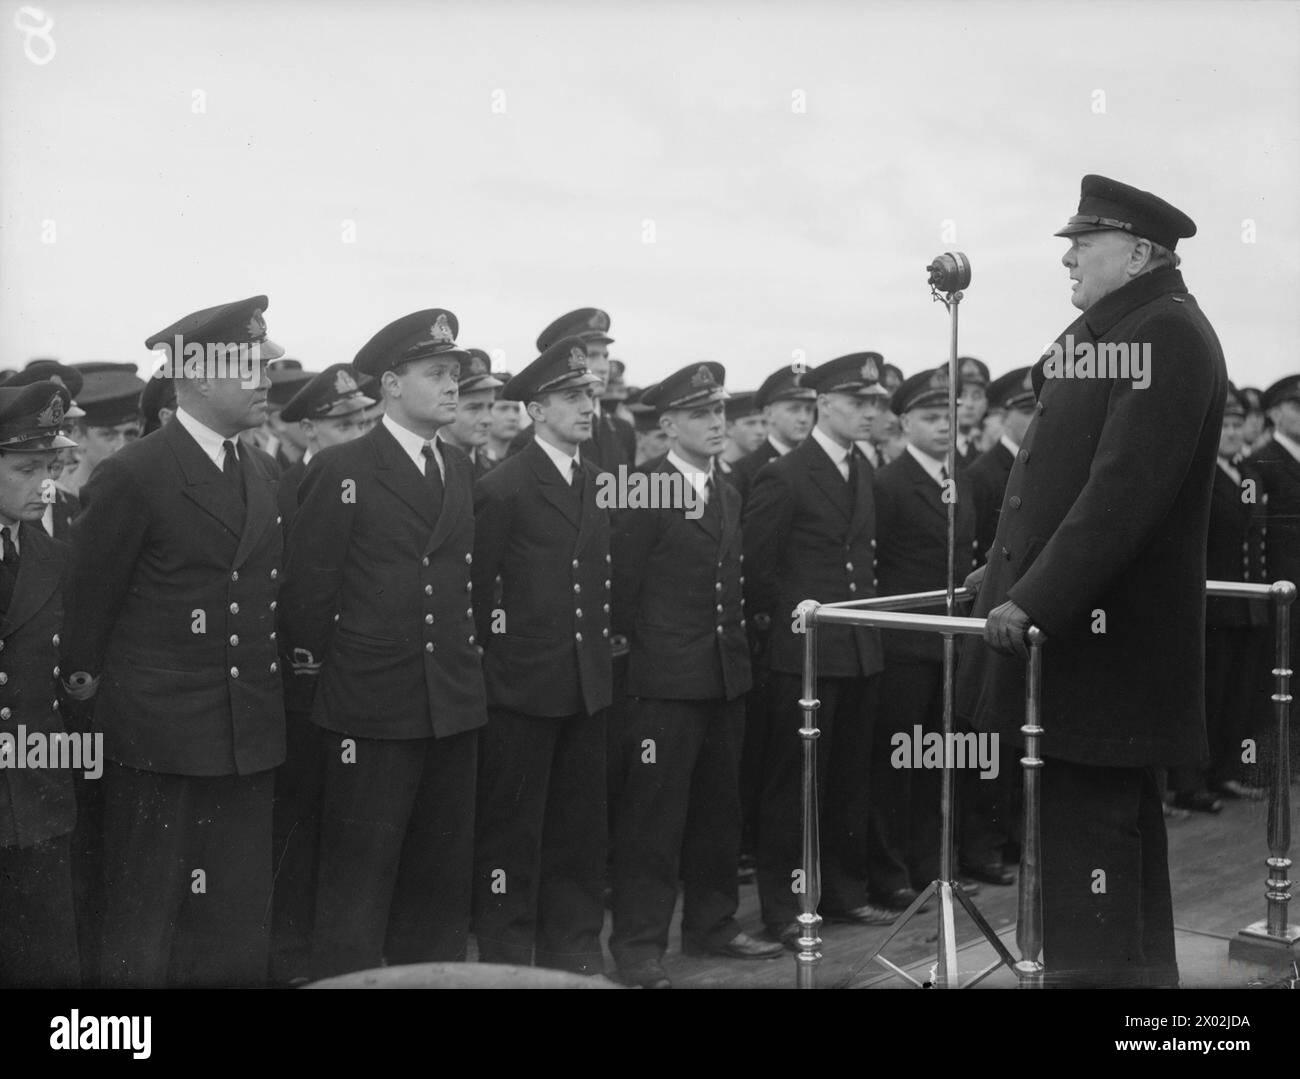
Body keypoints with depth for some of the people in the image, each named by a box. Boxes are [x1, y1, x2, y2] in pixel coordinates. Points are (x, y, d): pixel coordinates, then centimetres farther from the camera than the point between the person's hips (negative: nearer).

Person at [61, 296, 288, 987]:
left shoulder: (262, 472, 10)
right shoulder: (133, 476, -11)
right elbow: (87, 593, -4)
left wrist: (264, 672, 12)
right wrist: (81, 677, 3)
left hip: (248, 735, 6)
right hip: (159, 735, -6)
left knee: (237, 932, 11)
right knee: (146, 937, 4)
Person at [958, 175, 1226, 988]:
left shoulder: (1170, 335, -13)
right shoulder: (1099, 329, 15)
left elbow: (1124, 490, -22)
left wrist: (1036, 600, -23)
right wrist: (1008, 573, 16)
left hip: (1108, 638, -9)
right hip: (1068, 621, 10)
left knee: (1090, 825, -5)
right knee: (1121, 821, 18)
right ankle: (1138, 968, 31)